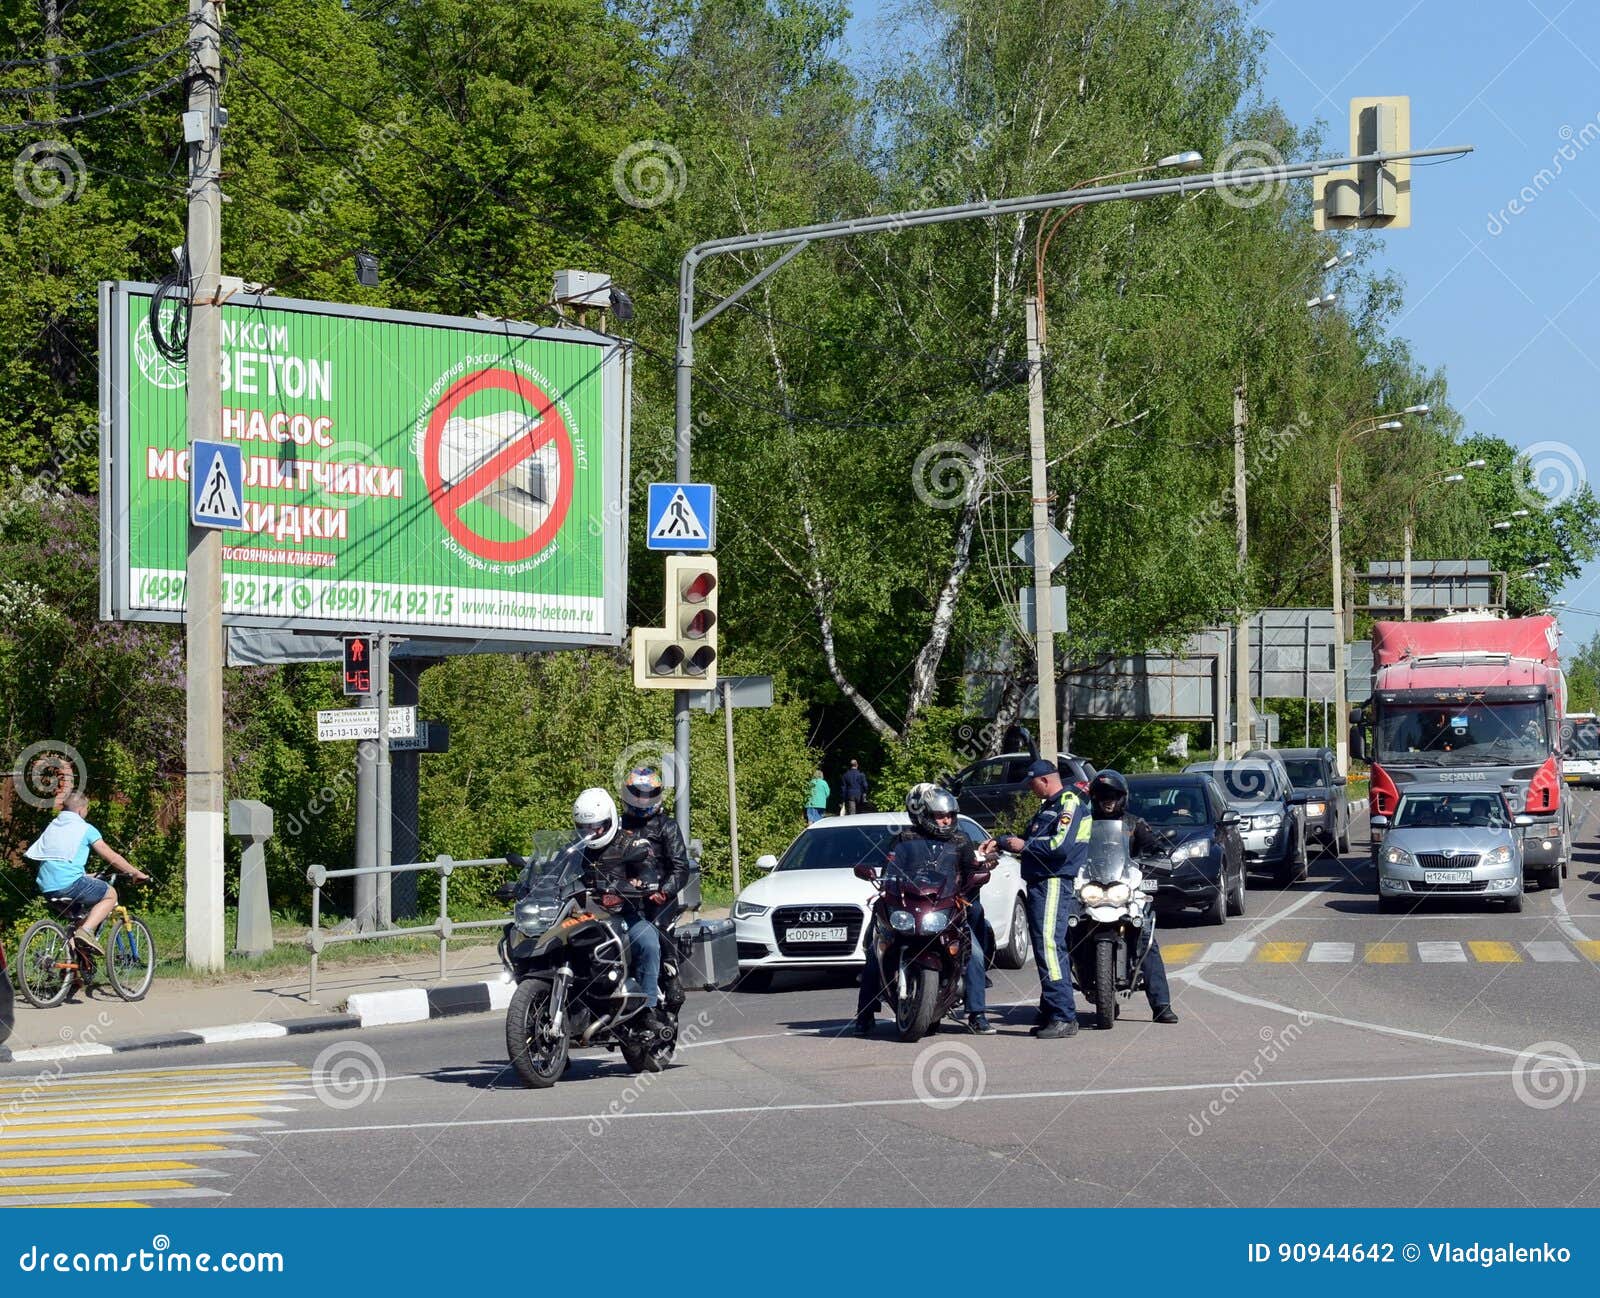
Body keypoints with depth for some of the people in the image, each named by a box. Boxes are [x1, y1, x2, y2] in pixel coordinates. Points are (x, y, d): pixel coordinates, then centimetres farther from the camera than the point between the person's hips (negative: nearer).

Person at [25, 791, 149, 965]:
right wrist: (135, 873, 14)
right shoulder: (85, 828, 2)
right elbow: (112, 857, 2)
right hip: (70, 883, -8)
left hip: (46, 887, 8)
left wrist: (84, 876, 47)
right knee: (110, 895, 10)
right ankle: (86, 930, -11)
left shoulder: (52, 826, 22)